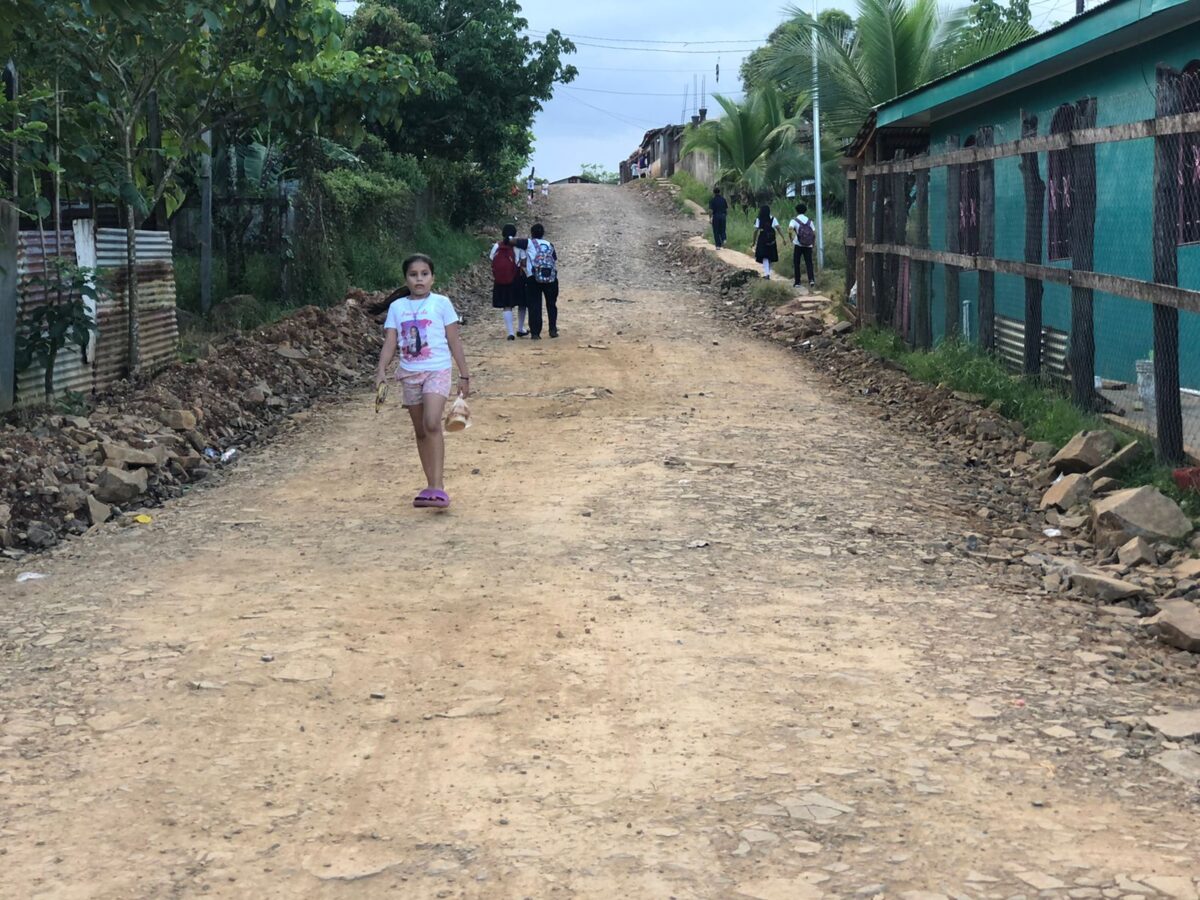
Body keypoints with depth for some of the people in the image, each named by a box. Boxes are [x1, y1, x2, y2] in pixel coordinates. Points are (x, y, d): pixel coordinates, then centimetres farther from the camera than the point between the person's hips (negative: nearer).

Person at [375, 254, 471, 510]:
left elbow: (454, 341, 3)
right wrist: (382, 370, -14)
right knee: (420, 431, 10)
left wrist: (464, 375, 4)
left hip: (437, 371, -4)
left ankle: (438, 487, -25)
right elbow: (390, 342, 2)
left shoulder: (441, 304, -1)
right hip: (409, 373, 4)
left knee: (432, 424, -22)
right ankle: (431, 486, 20)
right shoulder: (397, 307, 6)